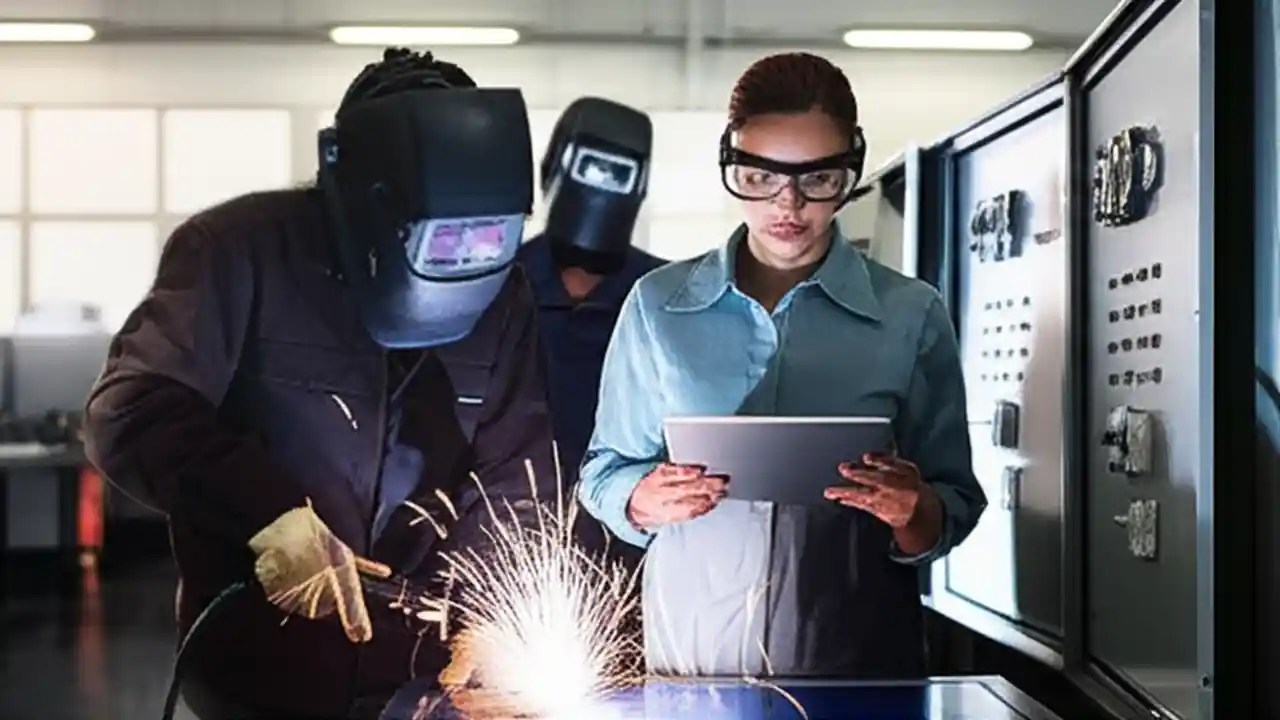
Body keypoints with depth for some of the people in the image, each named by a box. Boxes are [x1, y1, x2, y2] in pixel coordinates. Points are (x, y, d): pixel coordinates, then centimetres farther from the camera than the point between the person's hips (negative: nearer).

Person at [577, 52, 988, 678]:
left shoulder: (912, 316, -1)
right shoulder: (657, 305, 2)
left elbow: (954, 513, 1)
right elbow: (604, 473, 7)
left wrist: (913, 514, -21)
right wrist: (645, 501, -15)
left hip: (859, 666, 0)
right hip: (688, 661, 1)